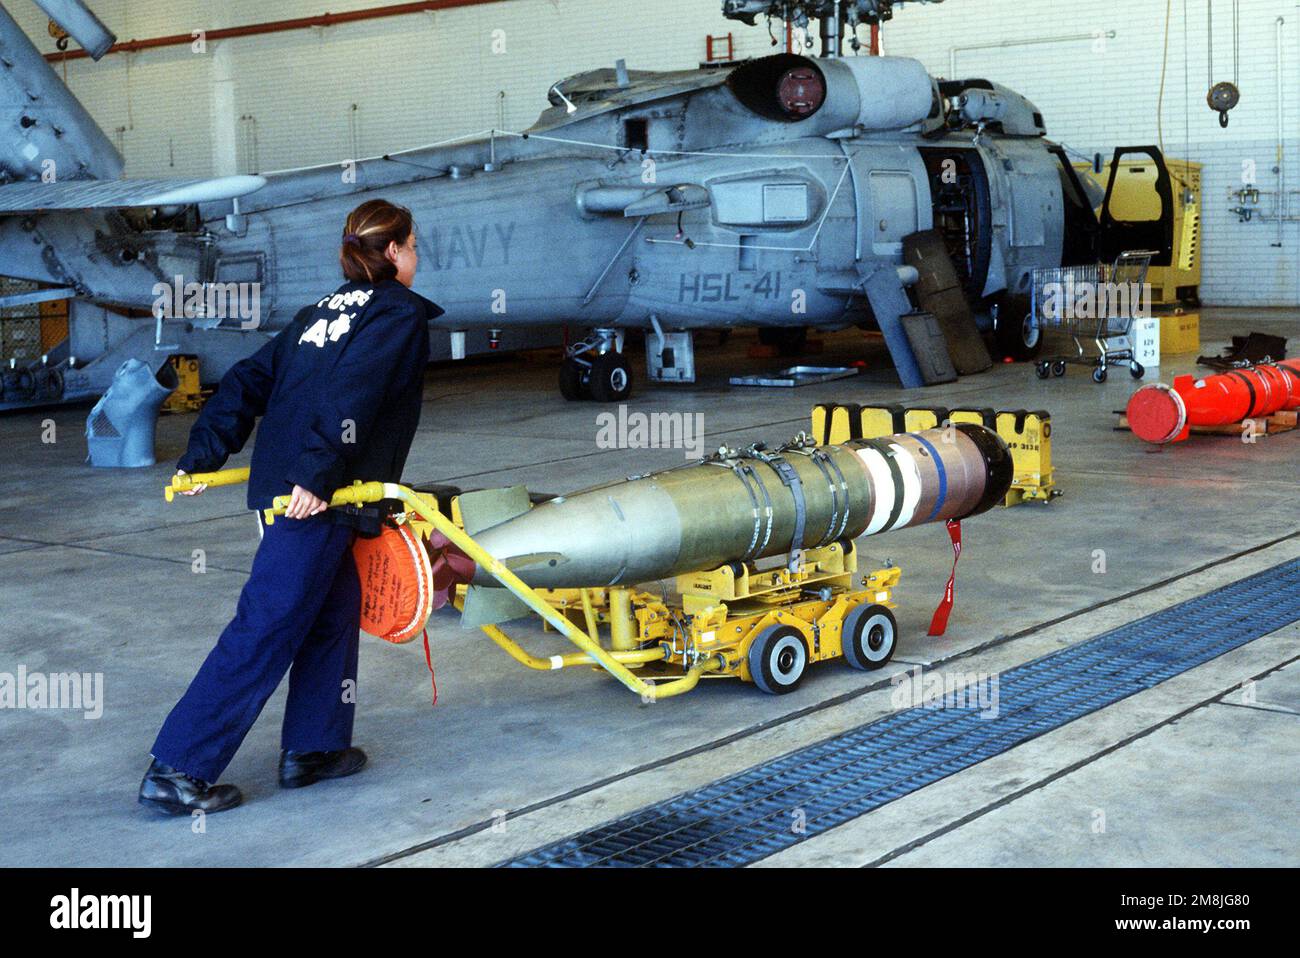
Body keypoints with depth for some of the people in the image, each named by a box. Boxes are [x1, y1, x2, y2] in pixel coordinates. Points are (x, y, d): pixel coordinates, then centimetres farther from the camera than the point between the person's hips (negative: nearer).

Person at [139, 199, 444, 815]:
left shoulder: (321, 312, 22)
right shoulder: (401, 313, -2)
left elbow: (249, 380, 16)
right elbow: (351, 392, -19)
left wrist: (203, 455, 14)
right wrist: (316, 475, -25)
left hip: (278, 483, 9)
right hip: (315, 500, -9)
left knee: (337, 608, 19)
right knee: (266, 630, -6)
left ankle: (312, 747, 26)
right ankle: (176, 770, -3)